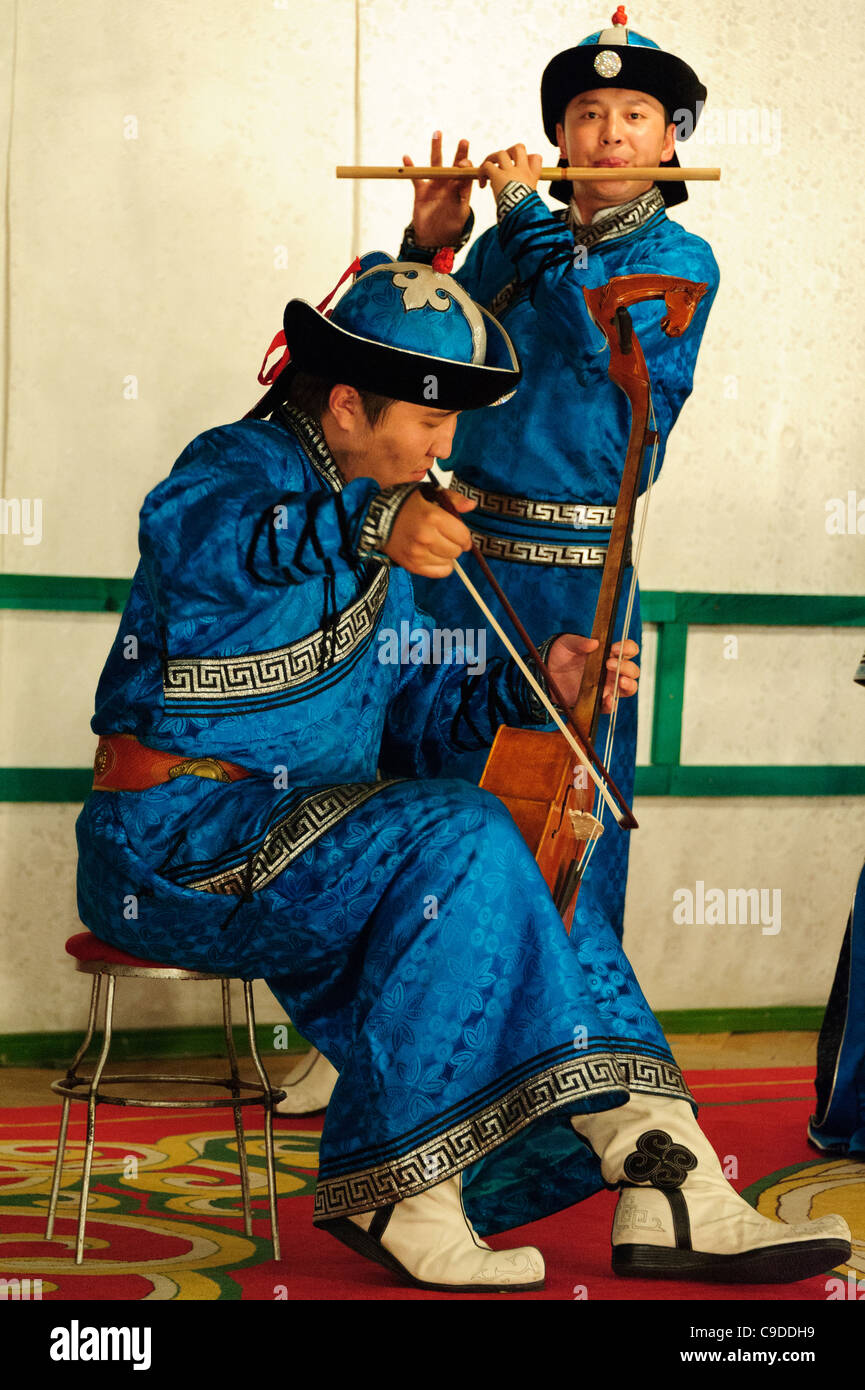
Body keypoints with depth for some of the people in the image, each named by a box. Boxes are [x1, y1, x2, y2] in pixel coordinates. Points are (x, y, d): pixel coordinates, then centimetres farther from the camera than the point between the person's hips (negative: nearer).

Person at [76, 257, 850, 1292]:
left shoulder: (370, 512, 18)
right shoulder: (244, 463, -11)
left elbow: (408, 714, 19)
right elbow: (190, 532, -39)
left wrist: (530, 687, 2)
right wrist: (367, 527, -55)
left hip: (301, 830, 8)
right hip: (179, 836, -8)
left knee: (536, 878, -9)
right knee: (463, 837, -27)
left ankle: (670, 1193, -16)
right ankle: (403, 1192, -24)